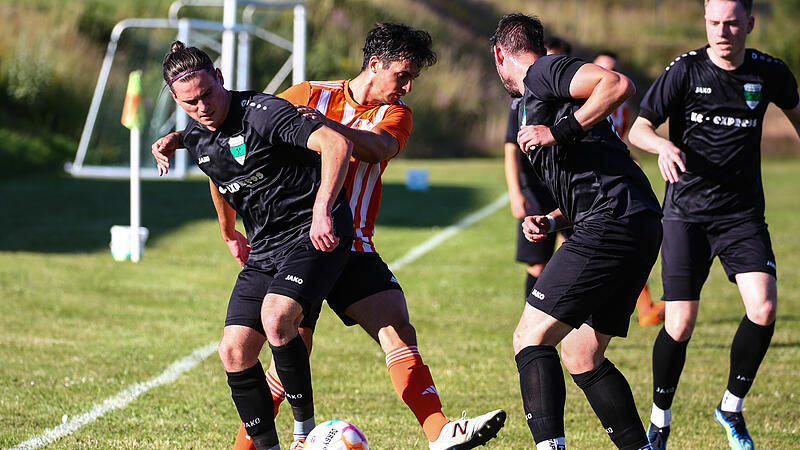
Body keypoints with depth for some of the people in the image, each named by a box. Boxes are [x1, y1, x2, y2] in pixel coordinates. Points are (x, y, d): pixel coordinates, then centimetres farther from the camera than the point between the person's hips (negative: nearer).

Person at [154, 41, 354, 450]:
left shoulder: (263, 113, -19)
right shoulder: (195, 138, 6)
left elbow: (336, 143, -29)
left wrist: (321, 212, -35)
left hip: (315, 235, -8)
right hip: (264, 253, 8)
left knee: (275, 317, -30)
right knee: (234, 351, -4)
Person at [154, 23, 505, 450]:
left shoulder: (394, 113, 7)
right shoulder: (310, 95, -1)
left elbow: (378, 147, -18)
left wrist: (328, 125, -39)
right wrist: (229, 230, 2)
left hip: (354, 249, 4)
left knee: (400, 332, -12)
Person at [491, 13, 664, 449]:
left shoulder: (542, 72, -1)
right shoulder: (533, 103, 28)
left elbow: (619, 84, -19)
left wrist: (560, 131, -17)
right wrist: (551, 221, 15)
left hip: (613, 223, -10)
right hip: (637, 229, 10)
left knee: (530, 338, -9)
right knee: (580, 357, 14)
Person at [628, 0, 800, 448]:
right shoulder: (686, 70, -7)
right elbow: (638, 128, -6)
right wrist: (664, 145, -26)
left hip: (744, 213, 2)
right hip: (687, 211, -2)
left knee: (764, 307, -16)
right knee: (681, 323, -9)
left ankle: (732, 407, 7)